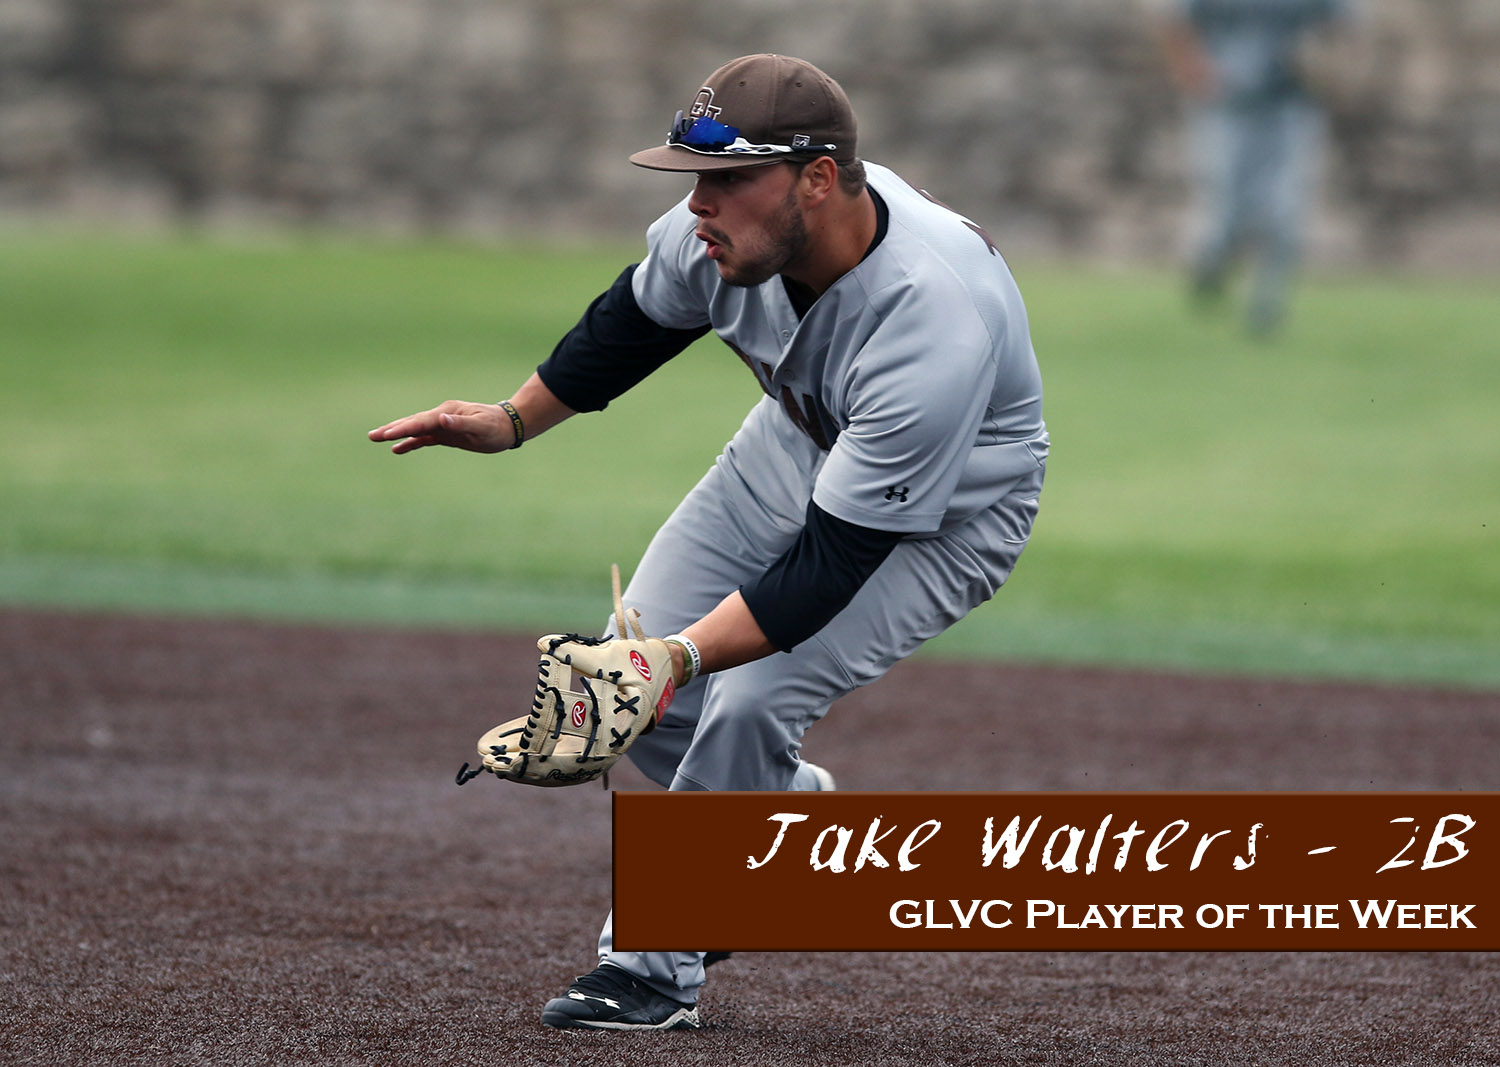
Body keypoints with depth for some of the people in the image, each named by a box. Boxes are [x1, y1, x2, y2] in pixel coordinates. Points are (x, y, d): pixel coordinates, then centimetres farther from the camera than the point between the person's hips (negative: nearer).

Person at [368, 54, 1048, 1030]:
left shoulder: (932, 325, -42)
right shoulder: (729, 232, -24)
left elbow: (833, 561, -38)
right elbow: (637, 319, 3)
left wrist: (684, 657, -46)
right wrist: (513, 422, -3)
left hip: (949, 511, -7)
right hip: (799, 442, 7)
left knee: (749, 705, -23)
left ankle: (658, 966, -4)